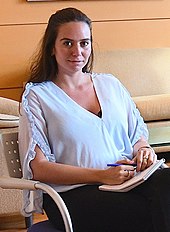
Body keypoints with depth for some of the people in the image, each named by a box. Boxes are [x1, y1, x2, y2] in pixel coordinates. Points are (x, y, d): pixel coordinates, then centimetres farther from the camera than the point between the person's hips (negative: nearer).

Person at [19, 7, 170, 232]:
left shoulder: (110, 84, 21)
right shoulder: (37, 96, 6)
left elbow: (138, 135, 24)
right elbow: (38, 168, -3)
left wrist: (144, 150, -3)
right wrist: (102, 175, -15)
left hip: (129, 179, 5)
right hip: (74, 193, -5)